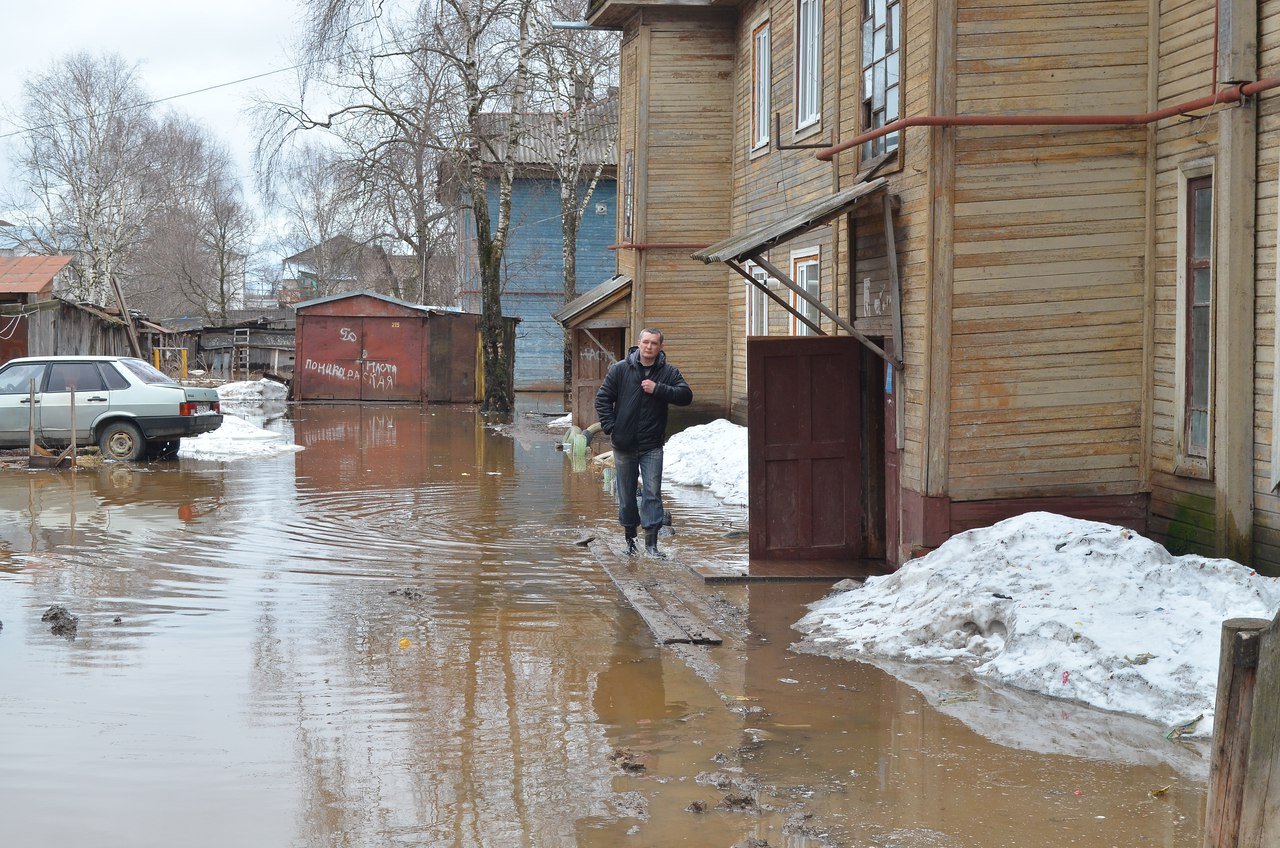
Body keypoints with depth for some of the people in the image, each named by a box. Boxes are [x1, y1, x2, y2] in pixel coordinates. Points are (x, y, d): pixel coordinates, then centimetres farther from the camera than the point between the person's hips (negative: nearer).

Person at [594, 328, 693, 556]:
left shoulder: (668, 372, 2)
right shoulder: (620, 369, 1)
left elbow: (686, 396, -10)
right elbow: (602, 398, 3)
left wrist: (658, 389, -18)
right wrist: (610, 427, -7)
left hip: (652, 445, -1)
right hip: (624, 444, 1)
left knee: (652, 493, -8)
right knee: (626, 494, 10)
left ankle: (651, 541, -6)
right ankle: (630, 537, 25)